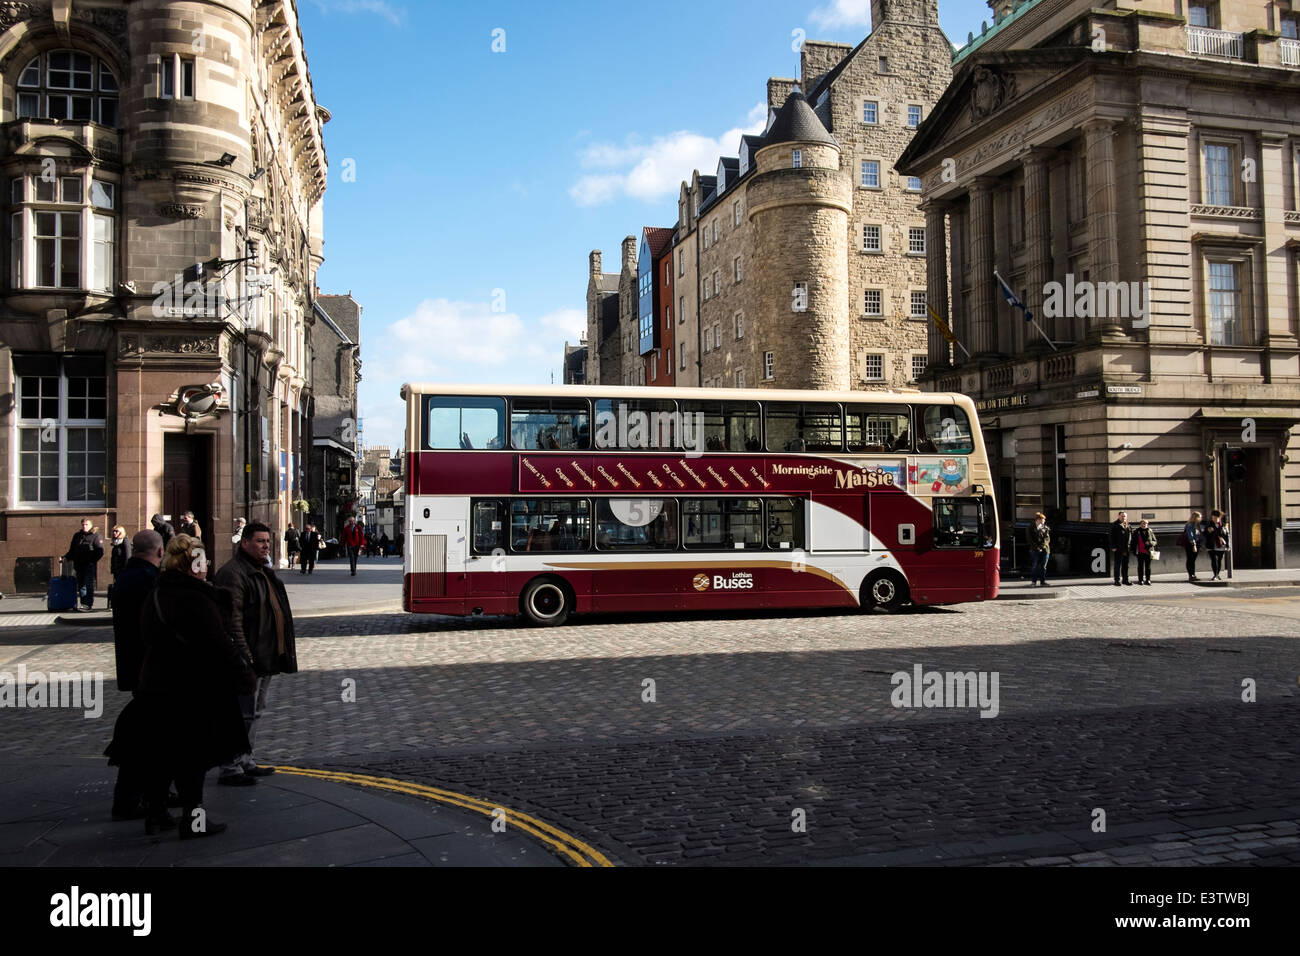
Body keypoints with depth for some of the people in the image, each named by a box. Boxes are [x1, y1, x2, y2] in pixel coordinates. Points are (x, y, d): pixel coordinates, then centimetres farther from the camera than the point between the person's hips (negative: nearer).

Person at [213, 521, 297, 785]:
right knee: (242, 713, -5)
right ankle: (230, 769, 3)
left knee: (254, 712, 17)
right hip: (248, 659, -10)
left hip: (267, 657, 10)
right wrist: (244, 656, -24)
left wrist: (286, 648, 22)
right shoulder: (233, 573, -15)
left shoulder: (266, 572, 16)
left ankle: (246, 762, 27)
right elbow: (233, 620, -21)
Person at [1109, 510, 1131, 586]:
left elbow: (1131, 536, 19)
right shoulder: (1114, 525, -3)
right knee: (1117, 564, -3)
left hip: (1126, 549, 6)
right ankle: (1117, 580, 0)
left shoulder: (1128, 526, 16)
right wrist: (1113, 547, -13)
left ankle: (1125, 580, 19)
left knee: (1125, 565, 11)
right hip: (1118, 549, -6)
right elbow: (1112, 536, -7)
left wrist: (1131, 546, 7)